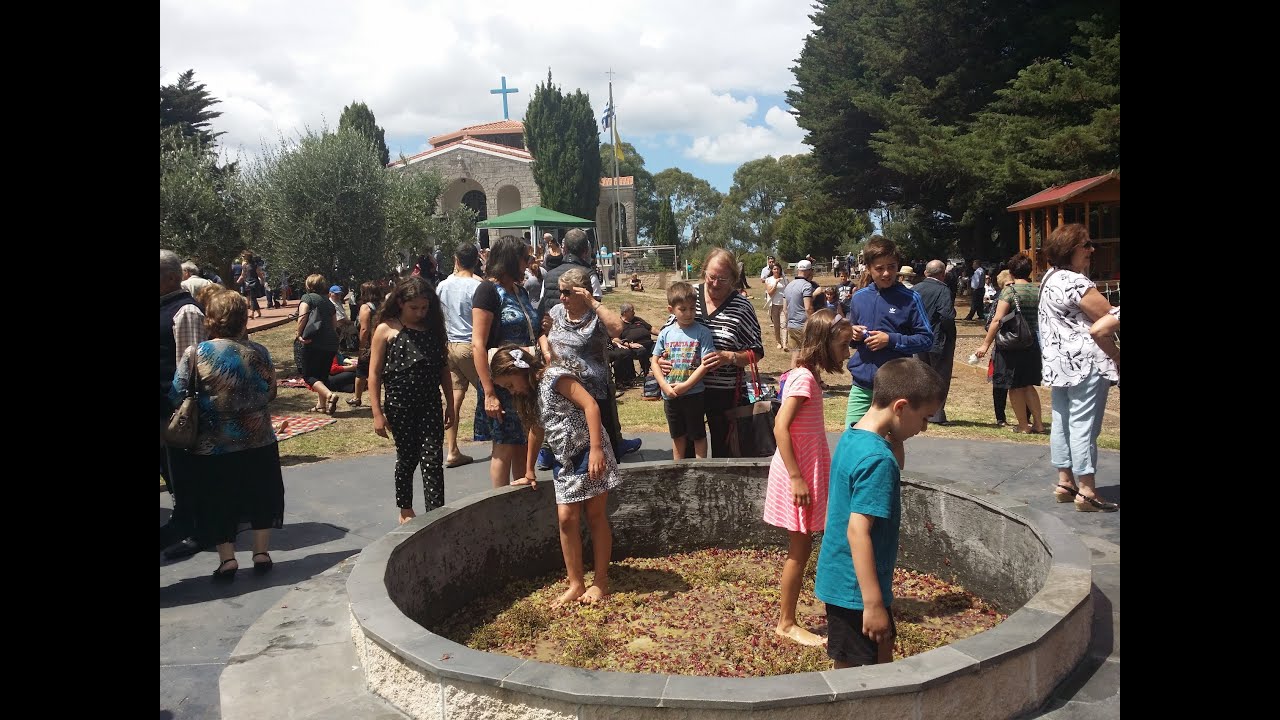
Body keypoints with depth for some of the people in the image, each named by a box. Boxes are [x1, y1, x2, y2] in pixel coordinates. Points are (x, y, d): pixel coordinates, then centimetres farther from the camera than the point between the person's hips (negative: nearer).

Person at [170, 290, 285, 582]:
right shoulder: (258, 352, -5)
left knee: (217, 501, 13)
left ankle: (227, 559, 14)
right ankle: (262, 552, 21)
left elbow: (176, 396, -13)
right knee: (260, 495, 17)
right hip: (258, 440, 2)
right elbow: (270, 392, 4)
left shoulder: (195, 354, -12)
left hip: (213, 445, -2)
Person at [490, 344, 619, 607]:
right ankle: (576, 584, 8)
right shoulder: (531, 395, 14)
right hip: (564, 462, 7)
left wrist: (596, 449, -27)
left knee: (596, 515, 2)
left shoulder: (555, 377, -13)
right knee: (567, 519, 0)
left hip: (590, 455, -7)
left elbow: (590, 404, -22)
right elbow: (538, 431, 27)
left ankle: (601, 581, 11)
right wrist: (530, 470, 32)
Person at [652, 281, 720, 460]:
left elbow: (706, 364, -15)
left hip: (694, 394, -4)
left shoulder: (702, 332, -10)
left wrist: (685, 385, -19)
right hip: (670, 396, 4)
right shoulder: (666, 333, 0)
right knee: (677, 435, 19)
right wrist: (666, 387, -10)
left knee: (698, 434, 10)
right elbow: (655, 361, 2)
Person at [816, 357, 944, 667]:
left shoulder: (851, 436, 4)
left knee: (882, 655, 22)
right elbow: (858, 531, -27)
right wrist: (873, 603, -24)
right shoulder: (878, 460, -24)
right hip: (856, 589, -9)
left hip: (839, 579, 9)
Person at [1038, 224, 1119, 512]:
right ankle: (1087, 492, -2)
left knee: (1062, 422, 12)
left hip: (1059, 363, 10)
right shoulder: (1074, 282, -17)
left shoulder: (1050, 278, 15)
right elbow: (1108, 316, -17)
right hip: (1085, 363, -10)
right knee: (1084, 426, -6)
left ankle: (1065, 482, 20)